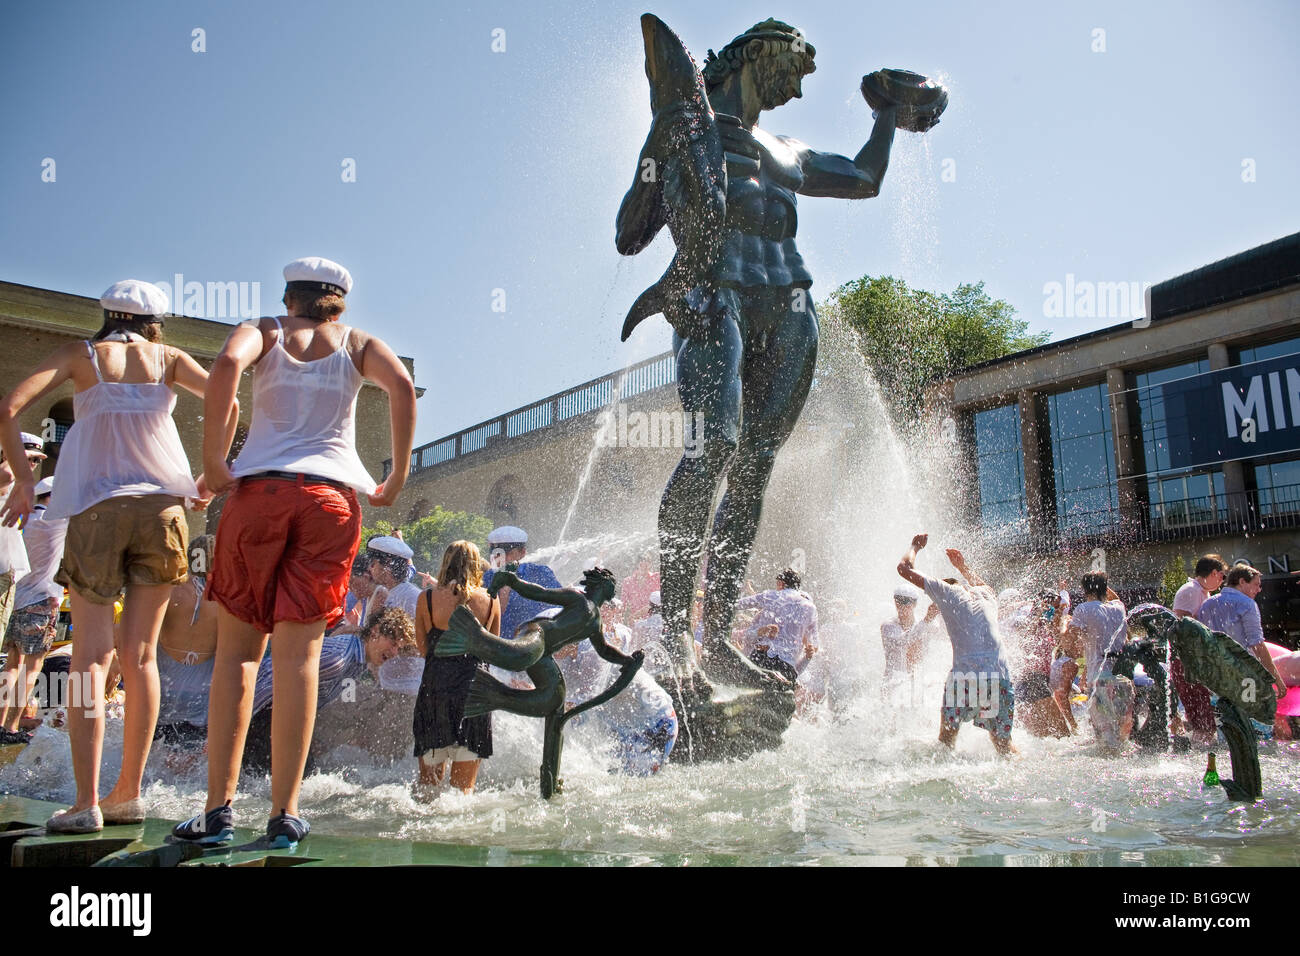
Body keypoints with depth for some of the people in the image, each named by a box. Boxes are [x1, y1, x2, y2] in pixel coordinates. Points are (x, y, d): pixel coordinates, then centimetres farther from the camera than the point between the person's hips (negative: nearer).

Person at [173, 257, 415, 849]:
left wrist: (212, 459, -6)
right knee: (298, 651, -2)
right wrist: (397, 479, 2)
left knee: (237, 648, 3)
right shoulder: (358, 344, 18)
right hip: (332, 495, 0)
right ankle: (284, 813, -4)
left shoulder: (263, 333, 16)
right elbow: (402, 386, -3)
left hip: (258, 488, 0)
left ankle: (219, 807, -1)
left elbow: (226, 364, -8)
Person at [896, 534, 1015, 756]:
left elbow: (905, 568, 15)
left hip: (966, 677, -4)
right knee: (1003, 745, 13)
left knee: (947, 739, 7)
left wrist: (916, 546, 31)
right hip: (1001, 677, 5)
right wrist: (962, 567, 57)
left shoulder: (947, 591, 9)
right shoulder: (986, 595, 23)